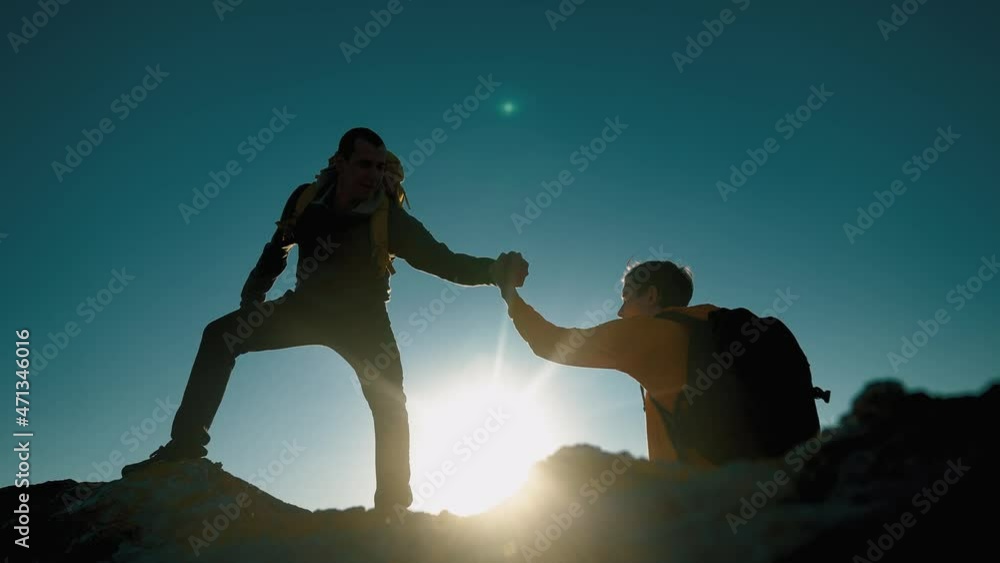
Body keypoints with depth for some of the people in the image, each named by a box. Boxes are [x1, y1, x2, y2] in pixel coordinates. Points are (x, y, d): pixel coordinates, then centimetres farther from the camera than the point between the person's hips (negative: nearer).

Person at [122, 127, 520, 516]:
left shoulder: (389, 217, -22)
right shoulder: (306, 199, -12)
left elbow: (442, 260, -23)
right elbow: (277, 250, 5)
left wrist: (492, 270, -38)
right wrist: (252, 297, 1)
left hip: (362, 321, -3)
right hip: (308, 306, 3)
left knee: (390, 406, -21)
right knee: (219, 335, -13)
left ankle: (393, 505, -9)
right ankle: (186, 446, -9)